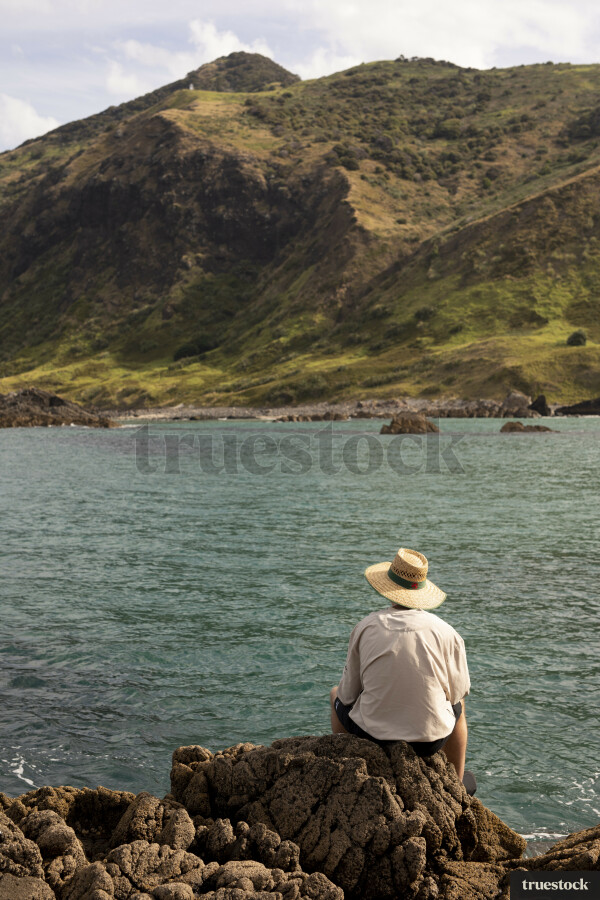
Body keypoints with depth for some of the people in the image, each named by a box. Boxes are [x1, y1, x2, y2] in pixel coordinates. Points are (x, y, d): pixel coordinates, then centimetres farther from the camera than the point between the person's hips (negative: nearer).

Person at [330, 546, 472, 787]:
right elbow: (457, 692, 1)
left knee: (337, 694, 32)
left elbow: (348, 694, -4)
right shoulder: (447, 633, -12)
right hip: (430, 739, 1)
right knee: (458, 704, 34)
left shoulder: (366, 627, -12)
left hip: (372, 734, 0)